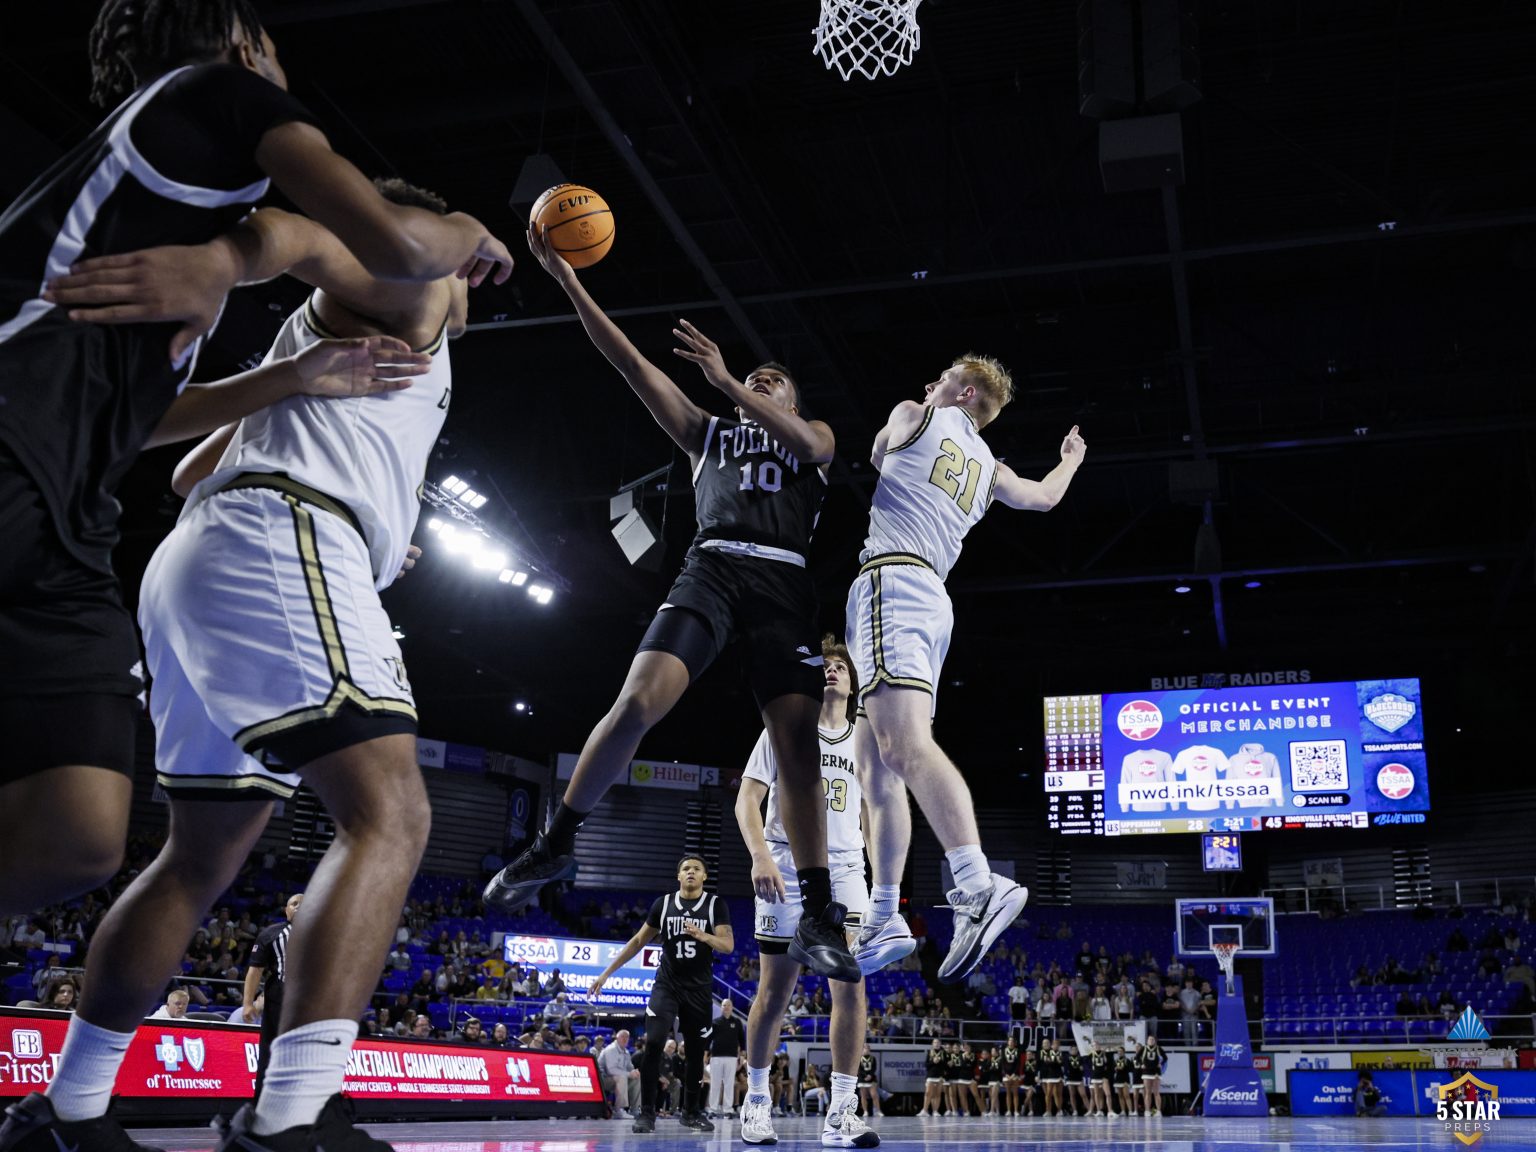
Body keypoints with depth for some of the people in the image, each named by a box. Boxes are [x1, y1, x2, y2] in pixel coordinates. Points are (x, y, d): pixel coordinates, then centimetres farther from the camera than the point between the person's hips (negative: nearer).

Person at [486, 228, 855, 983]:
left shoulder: (815, 435, 24)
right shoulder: (708, 432, 27)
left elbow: (805, 441, -4)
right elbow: (628, 360, 18)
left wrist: (727, 381, -14)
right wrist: (567, 281, 9)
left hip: (782, 584, 0)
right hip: (710, 570, 1)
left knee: (799, 746, -12)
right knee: (636, 702, -20)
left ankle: (816, 919, -9)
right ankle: (556, 844, -3)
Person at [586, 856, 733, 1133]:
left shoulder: (716, 905, -4)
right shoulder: (663, 904, 1)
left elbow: (728, 946, -13)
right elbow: (638, 941, 7)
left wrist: (704, 936, -34)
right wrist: (606, 972, 5)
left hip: (699, 989, 0)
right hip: (666, 985, 0)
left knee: (695, 1052, 7)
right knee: (653, 1044, -16)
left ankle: (691, 1111, 25)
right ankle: (646, 1112, -7)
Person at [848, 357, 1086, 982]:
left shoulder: (913, 416, 8)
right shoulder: (989, 468, 25)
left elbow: (878, 457, 27)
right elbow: (1045, 496, 41)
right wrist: (1072, 457, 60)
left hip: (891, 578, -9)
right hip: (931, 596, 9)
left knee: (905, 742, -25)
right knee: (877, 766, 9)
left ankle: (979, 887, -41)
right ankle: (883, 922, 8)